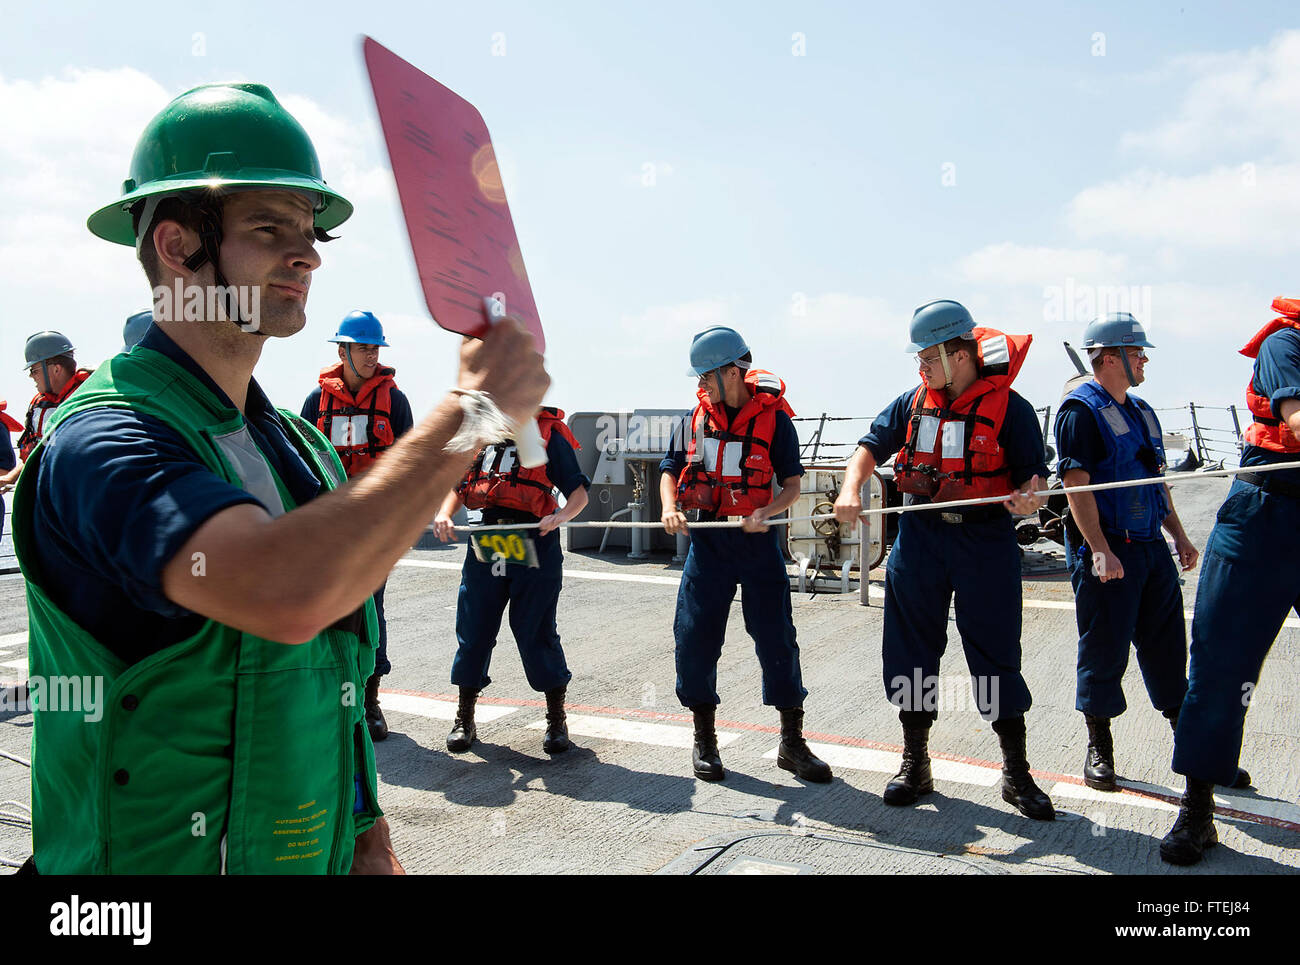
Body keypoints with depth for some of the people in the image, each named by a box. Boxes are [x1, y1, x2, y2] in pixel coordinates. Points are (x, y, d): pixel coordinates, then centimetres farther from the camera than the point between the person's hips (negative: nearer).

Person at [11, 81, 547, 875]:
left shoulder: (301, 446, 4)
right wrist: (475, 408, -30)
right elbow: (288, 596, -39)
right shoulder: (101, 440, -21)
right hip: (157, 859, -6)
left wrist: (367, 835, 10)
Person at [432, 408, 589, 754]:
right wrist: (445, 514, 0)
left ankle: (556, 719, 19)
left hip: (534, 547, -4)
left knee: (536, 634, 1)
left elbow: (579, 491, -3)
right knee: (473, 631, 7)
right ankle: (464, 719, 25)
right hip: (485, 543, 4)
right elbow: (459, 483, 19)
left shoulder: (548, 433, -1)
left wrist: (561, 516, -22)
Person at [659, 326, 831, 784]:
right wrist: (670, 507, -7)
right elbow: (671, 468, 12)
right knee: (694, 638, 0)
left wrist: (765, 512, -21)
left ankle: (792, 743, 14)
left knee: (777, 639, 0)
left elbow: (792, 484, -3)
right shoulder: (696, 417, 5)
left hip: (757, 541, -2)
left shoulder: (773, 417, -5)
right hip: (707, 541, 3)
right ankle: (704, 740, 18)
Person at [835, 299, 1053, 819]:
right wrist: (851, 489, -8)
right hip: (920, 538, 4)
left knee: (997, 656, 3)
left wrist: (1027, 498, -27)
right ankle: (915, 765, 22)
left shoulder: (1009, 407, -5)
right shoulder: (914, 401, 6)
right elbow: (872, 445, 10)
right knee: (912, 652, 8)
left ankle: (1016, 775, 19)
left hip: (986, 542, -3)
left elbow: (1033, 475, -4)